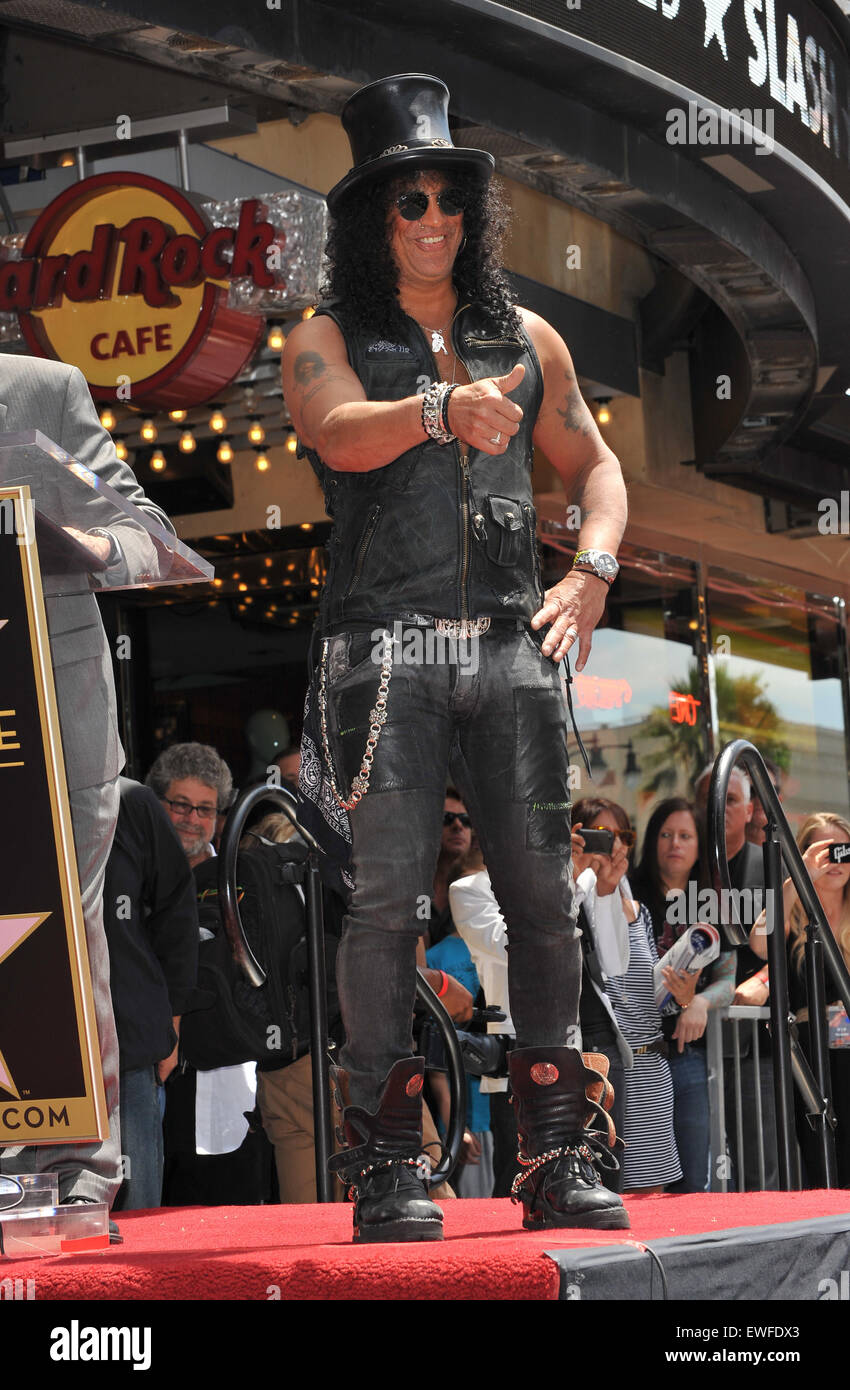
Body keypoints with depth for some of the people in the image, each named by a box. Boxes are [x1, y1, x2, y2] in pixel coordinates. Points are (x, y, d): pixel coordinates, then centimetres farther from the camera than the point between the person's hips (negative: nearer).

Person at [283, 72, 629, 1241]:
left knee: (545, 891, -3)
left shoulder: (526, 342, 19)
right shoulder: (326, 341, 7)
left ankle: (557, 1157, 2)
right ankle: (385, 1166, -7)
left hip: (510, 646, 3)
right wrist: (442, 411, -33)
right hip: (385, 643, -3)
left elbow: (593, 464, 24)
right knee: (391, 889, -10)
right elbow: (341, 435, -14)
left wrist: (593, 572, 6)